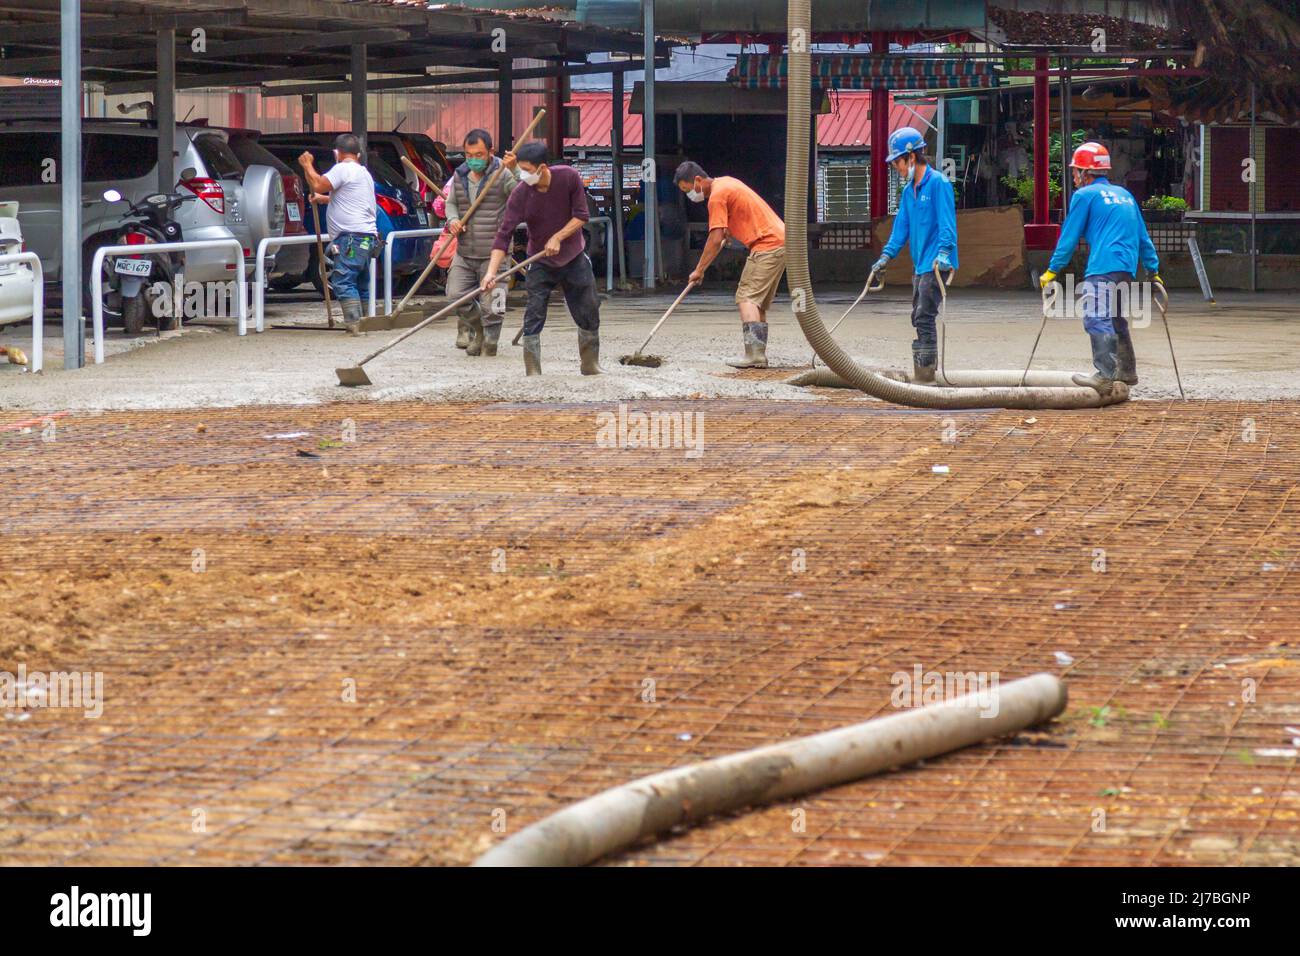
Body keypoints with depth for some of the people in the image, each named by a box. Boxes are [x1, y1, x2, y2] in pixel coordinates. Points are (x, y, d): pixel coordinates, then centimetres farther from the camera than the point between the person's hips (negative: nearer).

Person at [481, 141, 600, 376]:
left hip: (574, 257, 1)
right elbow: (504, 234, -23)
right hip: (540, 263, -1)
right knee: (533, 319, -10)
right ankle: (533, 374, -6)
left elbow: (581, 216, -12)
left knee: (589, 316, 9)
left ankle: (591, 366, 27)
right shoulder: (521, 193, -21)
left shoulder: (569, 177, -19)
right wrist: (491, 271, -32)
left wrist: (558, 237, -24)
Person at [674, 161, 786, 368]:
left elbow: (715, 240, -17)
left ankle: (754, 354, -28)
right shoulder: (725, 182, 16)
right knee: (759, 302, 11)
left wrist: (699, 270, -11)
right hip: (780, 240, 10)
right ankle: (759, 356, 8)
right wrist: (729, 231, 27)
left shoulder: (717, 196, -13)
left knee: (747, 298, -16)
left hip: (767, 245, -10)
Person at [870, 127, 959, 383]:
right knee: (919, 317, 11)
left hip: (936, 264, -9)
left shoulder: (938, 183, -10)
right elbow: (901, 227, 20)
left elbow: (947, 223, -17)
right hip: (919, 264, 9)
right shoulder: (909, 190, 15)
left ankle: (926, 370, -10)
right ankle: (922, 369, 17)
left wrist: (943, 252, -26)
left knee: (924, 316, -12)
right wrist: (886, 256, 15)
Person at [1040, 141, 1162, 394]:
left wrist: (1052, 271, 5)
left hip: (1102, 268, -8)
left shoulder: (1085, 195, 1)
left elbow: (1069, 237, 0)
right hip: (1127, 269, 8)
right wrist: (1154, 270, 28)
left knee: (1096, 319, -14)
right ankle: (1127, 370, 28)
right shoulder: (1125, 195, 23)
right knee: (1115, 318, 22)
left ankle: (1105, 375, -26)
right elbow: (1143, 238, 25)